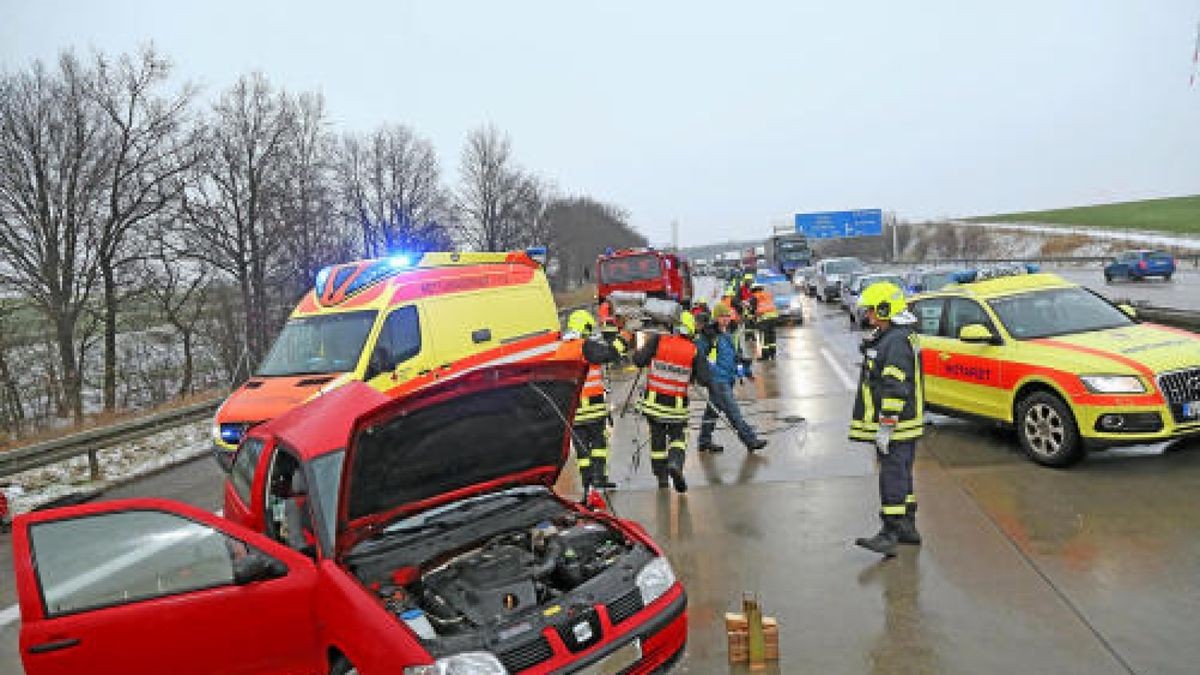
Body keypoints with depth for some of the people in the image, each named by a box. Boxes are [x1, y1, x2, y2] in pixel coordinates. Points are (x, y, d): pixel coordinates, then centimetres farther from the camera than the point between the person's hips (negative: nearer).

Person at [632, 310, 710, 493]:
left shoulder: (658, 341, -10)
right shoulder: (693, 351, -6)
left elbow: (639, 360, -14)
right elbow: (704, 380, -7)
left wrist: (639, 353, 8)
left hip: (654, 401, 1)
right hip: (677, 404, 0)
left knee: (657, 439, 15)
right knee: (678, 436, 15)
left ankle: (662, 477, 21)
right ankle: (675, 463, -14)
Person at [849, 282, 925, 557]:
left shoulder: (897, 342, -19)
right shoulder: (885, 338, 16)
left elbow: (896, 388, -25)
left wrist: (886, 426, -25)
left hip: (897, 425, -11)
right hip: (897, 424, 11)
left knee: (893, 477, -8)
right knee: (901, 475, 17)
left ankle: (890, 534, -5)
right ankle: (907, 528, 27)